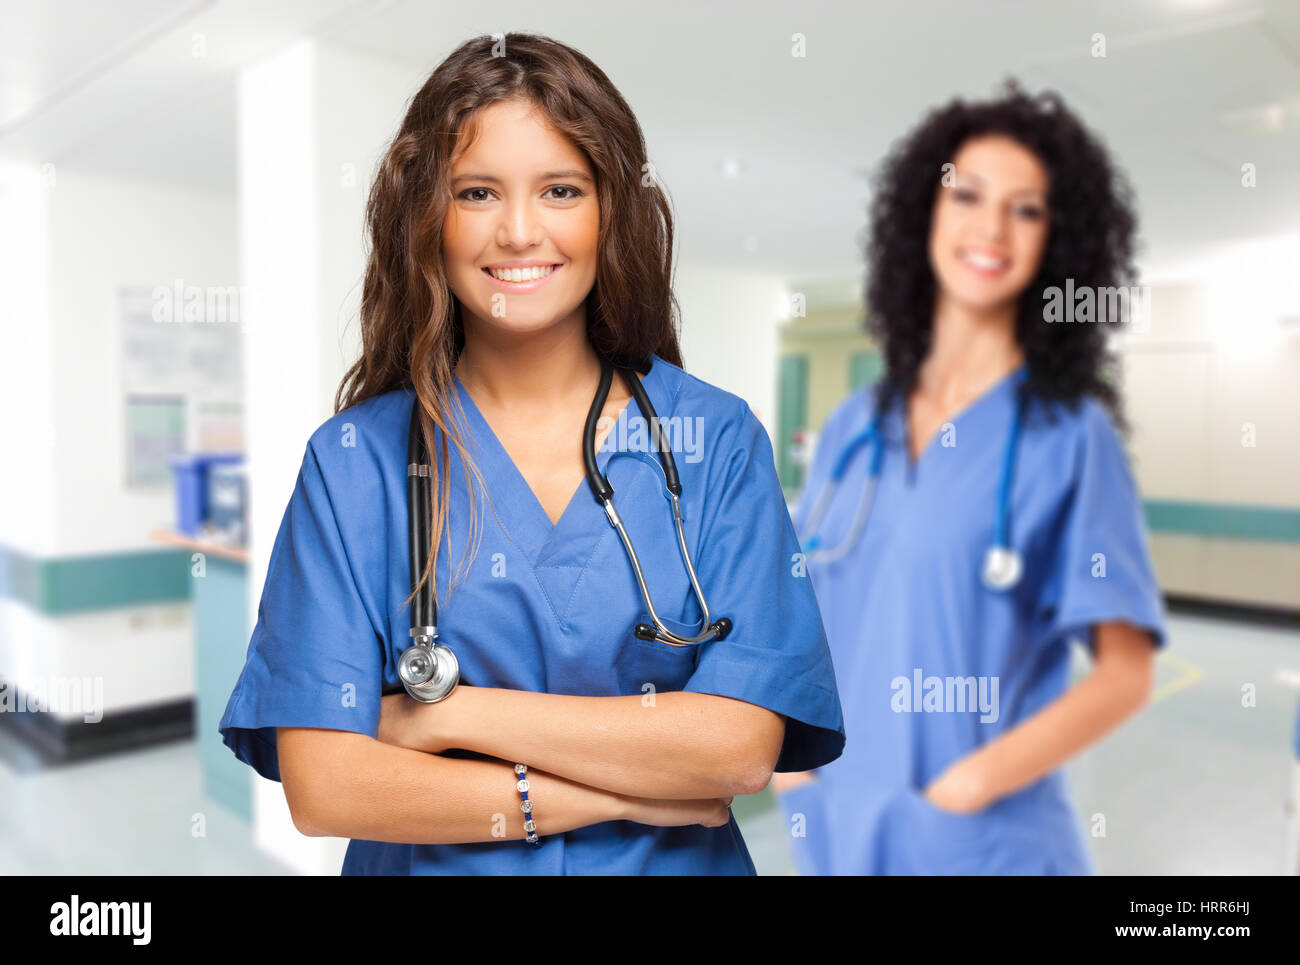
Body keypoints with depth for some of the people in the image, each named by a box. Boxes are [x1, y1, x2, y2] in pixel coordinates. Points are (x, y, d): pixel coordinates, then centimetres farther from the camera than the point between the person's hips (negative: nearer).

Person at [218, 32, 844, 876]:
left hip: (674, 862, 0)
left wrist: (453, 712, -10)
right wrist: (624, 791, -11)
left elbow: (743, 746, -10)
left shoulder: (716, 439, -3)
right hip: (430, 866, 0)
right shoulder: (353, 459, -3)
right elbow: (322, 786, -8)